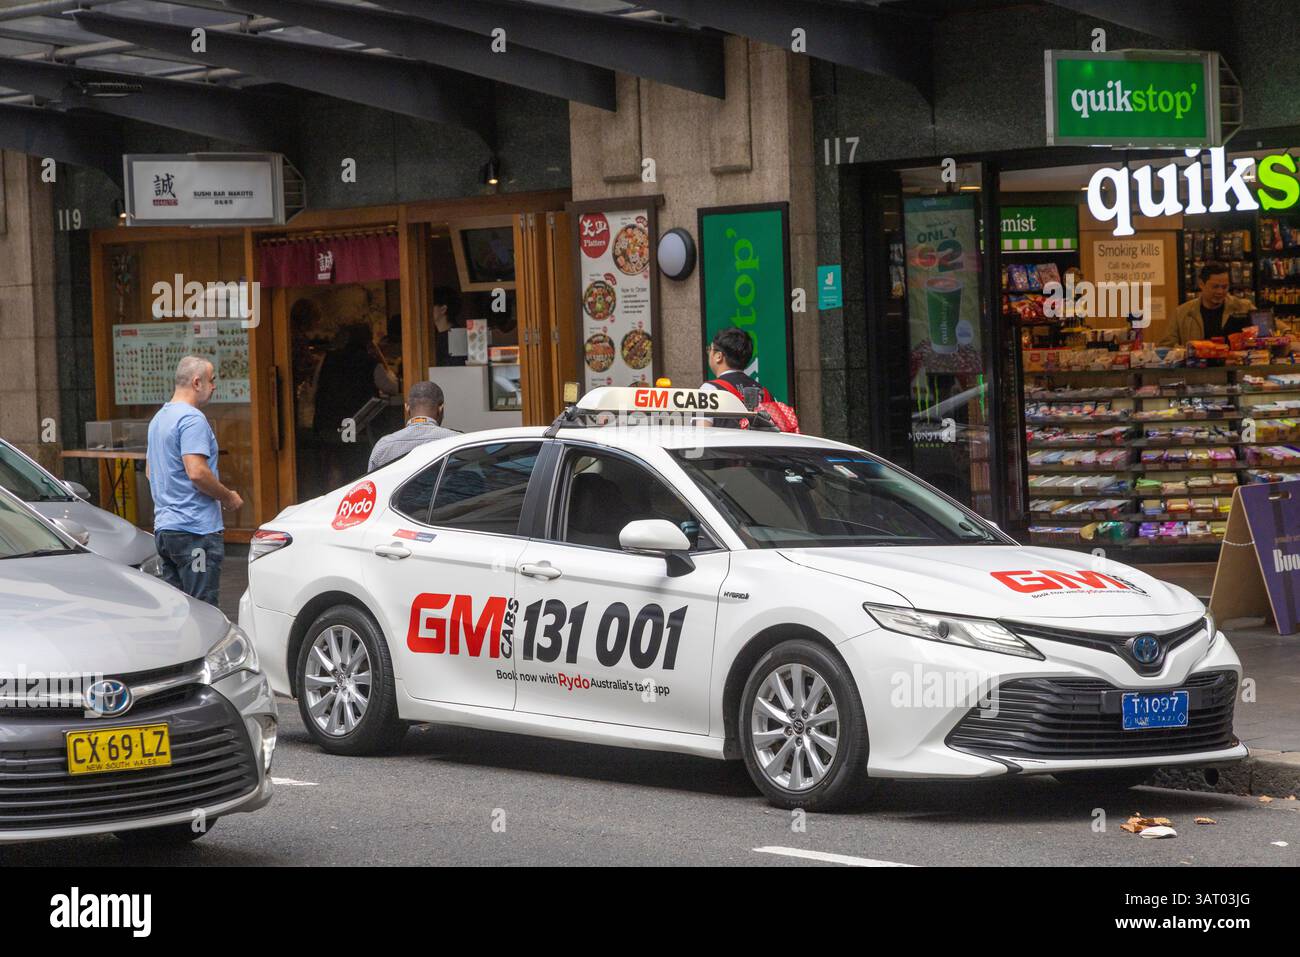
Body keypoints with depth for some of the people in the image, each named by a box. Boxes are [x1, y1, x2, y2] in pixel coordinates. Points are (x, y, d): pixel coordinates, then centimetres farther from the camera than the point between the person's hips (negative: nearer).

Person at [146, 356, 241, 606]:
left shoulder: (159, 418, 17)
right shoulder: (192, 419, -14)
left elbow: (150, 470, 26)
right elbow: (197, 472, -23)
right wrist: (229, 498, -9)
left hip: (163, 527, 10)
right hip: (196, 529, -10)